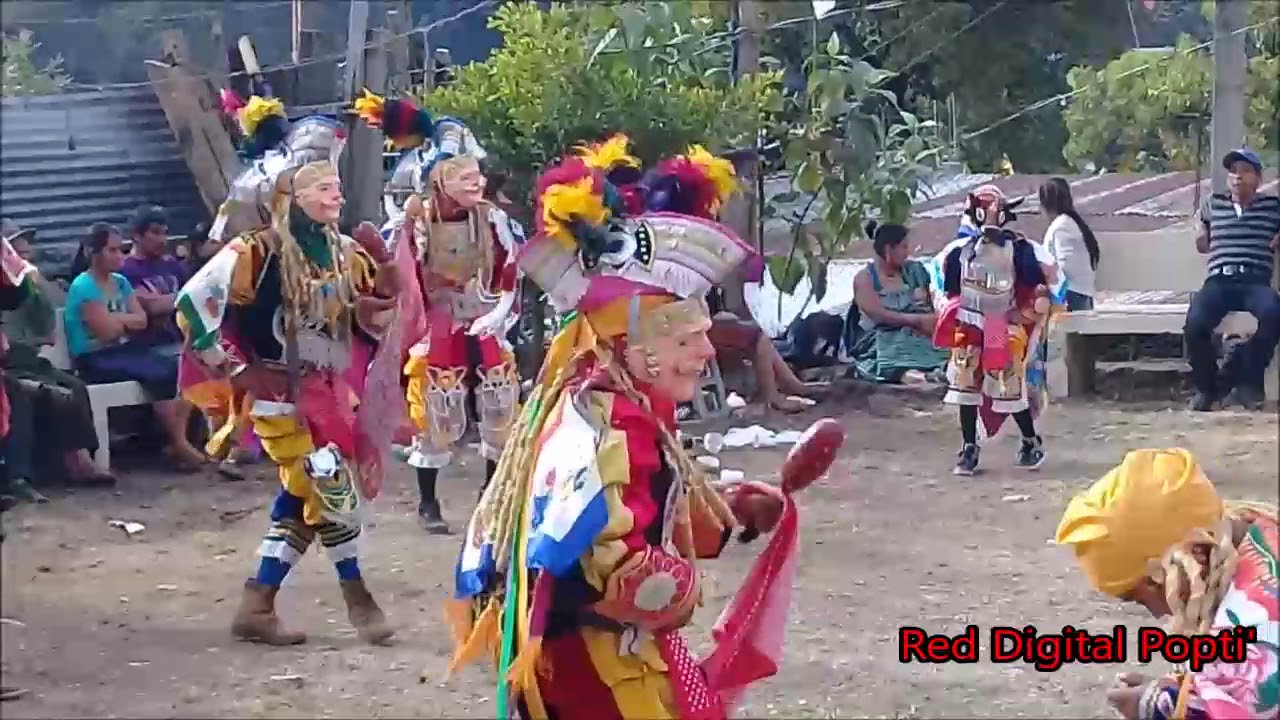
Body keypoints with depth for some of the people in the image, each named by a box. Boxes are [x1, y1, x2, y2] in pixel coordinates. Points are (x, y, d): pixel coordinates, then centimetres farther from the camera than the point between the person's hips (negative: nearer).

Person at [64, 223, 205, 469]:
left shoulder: (120, 282, 13)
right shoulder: (83, 287, -11)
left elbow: (142, 320, 7)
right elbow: (107, 331, -17)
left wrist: (116, 318, -9)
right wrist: (126, 319, 3)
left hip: (125, 350, 8)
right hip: (95, 360, -8)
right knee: (159, 372, -29)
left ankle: (179, 439, -20)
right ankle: (179, 444, -20)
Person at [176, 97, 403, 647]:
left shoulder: (346, 253, 5)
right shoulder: (259, 252, -15)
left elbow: (373, 324, 13)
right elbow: (193, 304, -17)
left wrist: (382, 276, -7)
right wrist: (236, 371, -14)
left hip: (331, 392, 7)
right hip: (282, 395, -7)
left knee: (301, 500, 9)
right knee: (331, 486, -11)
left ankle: (257, 607, 17)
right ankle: (357, 596, 7)